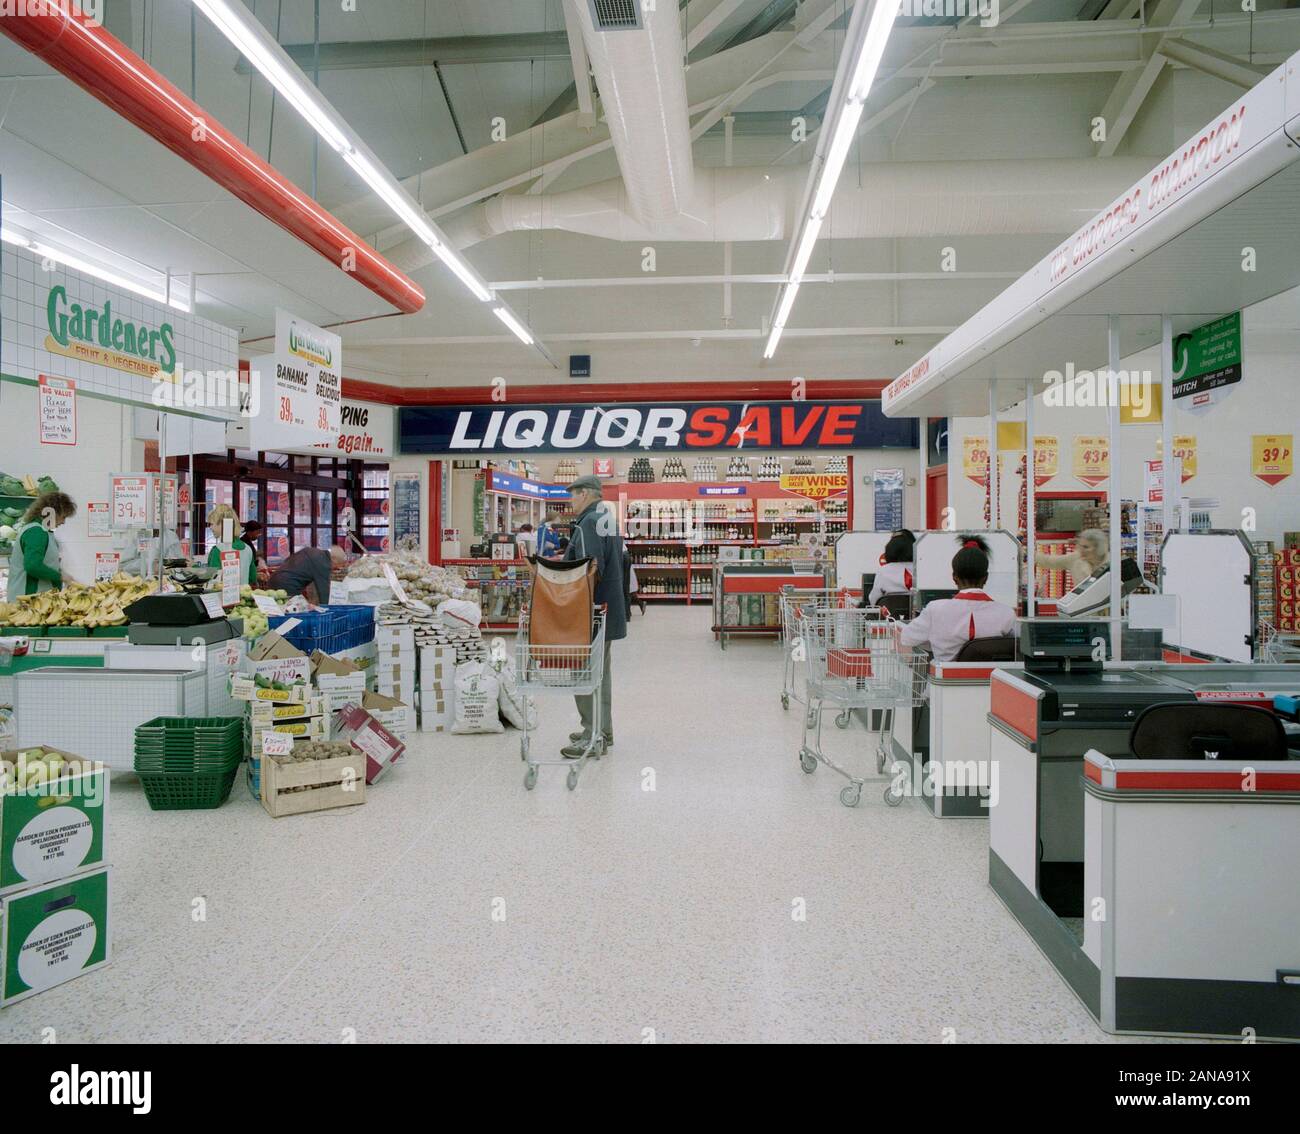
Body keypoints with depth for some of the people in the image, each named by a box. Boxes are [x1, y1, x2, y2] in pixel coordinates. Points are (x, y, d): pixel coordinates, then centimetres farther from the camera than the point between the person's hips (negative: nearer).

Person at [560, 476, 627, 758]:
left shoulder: (588, 523, -17)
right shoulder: (610, 519, 14)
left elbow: (591, 570, -24)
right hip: (608, 607, 10)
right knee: (600, 670, 17)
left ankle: (594, 736, -1)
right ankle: (603, 731, 26)